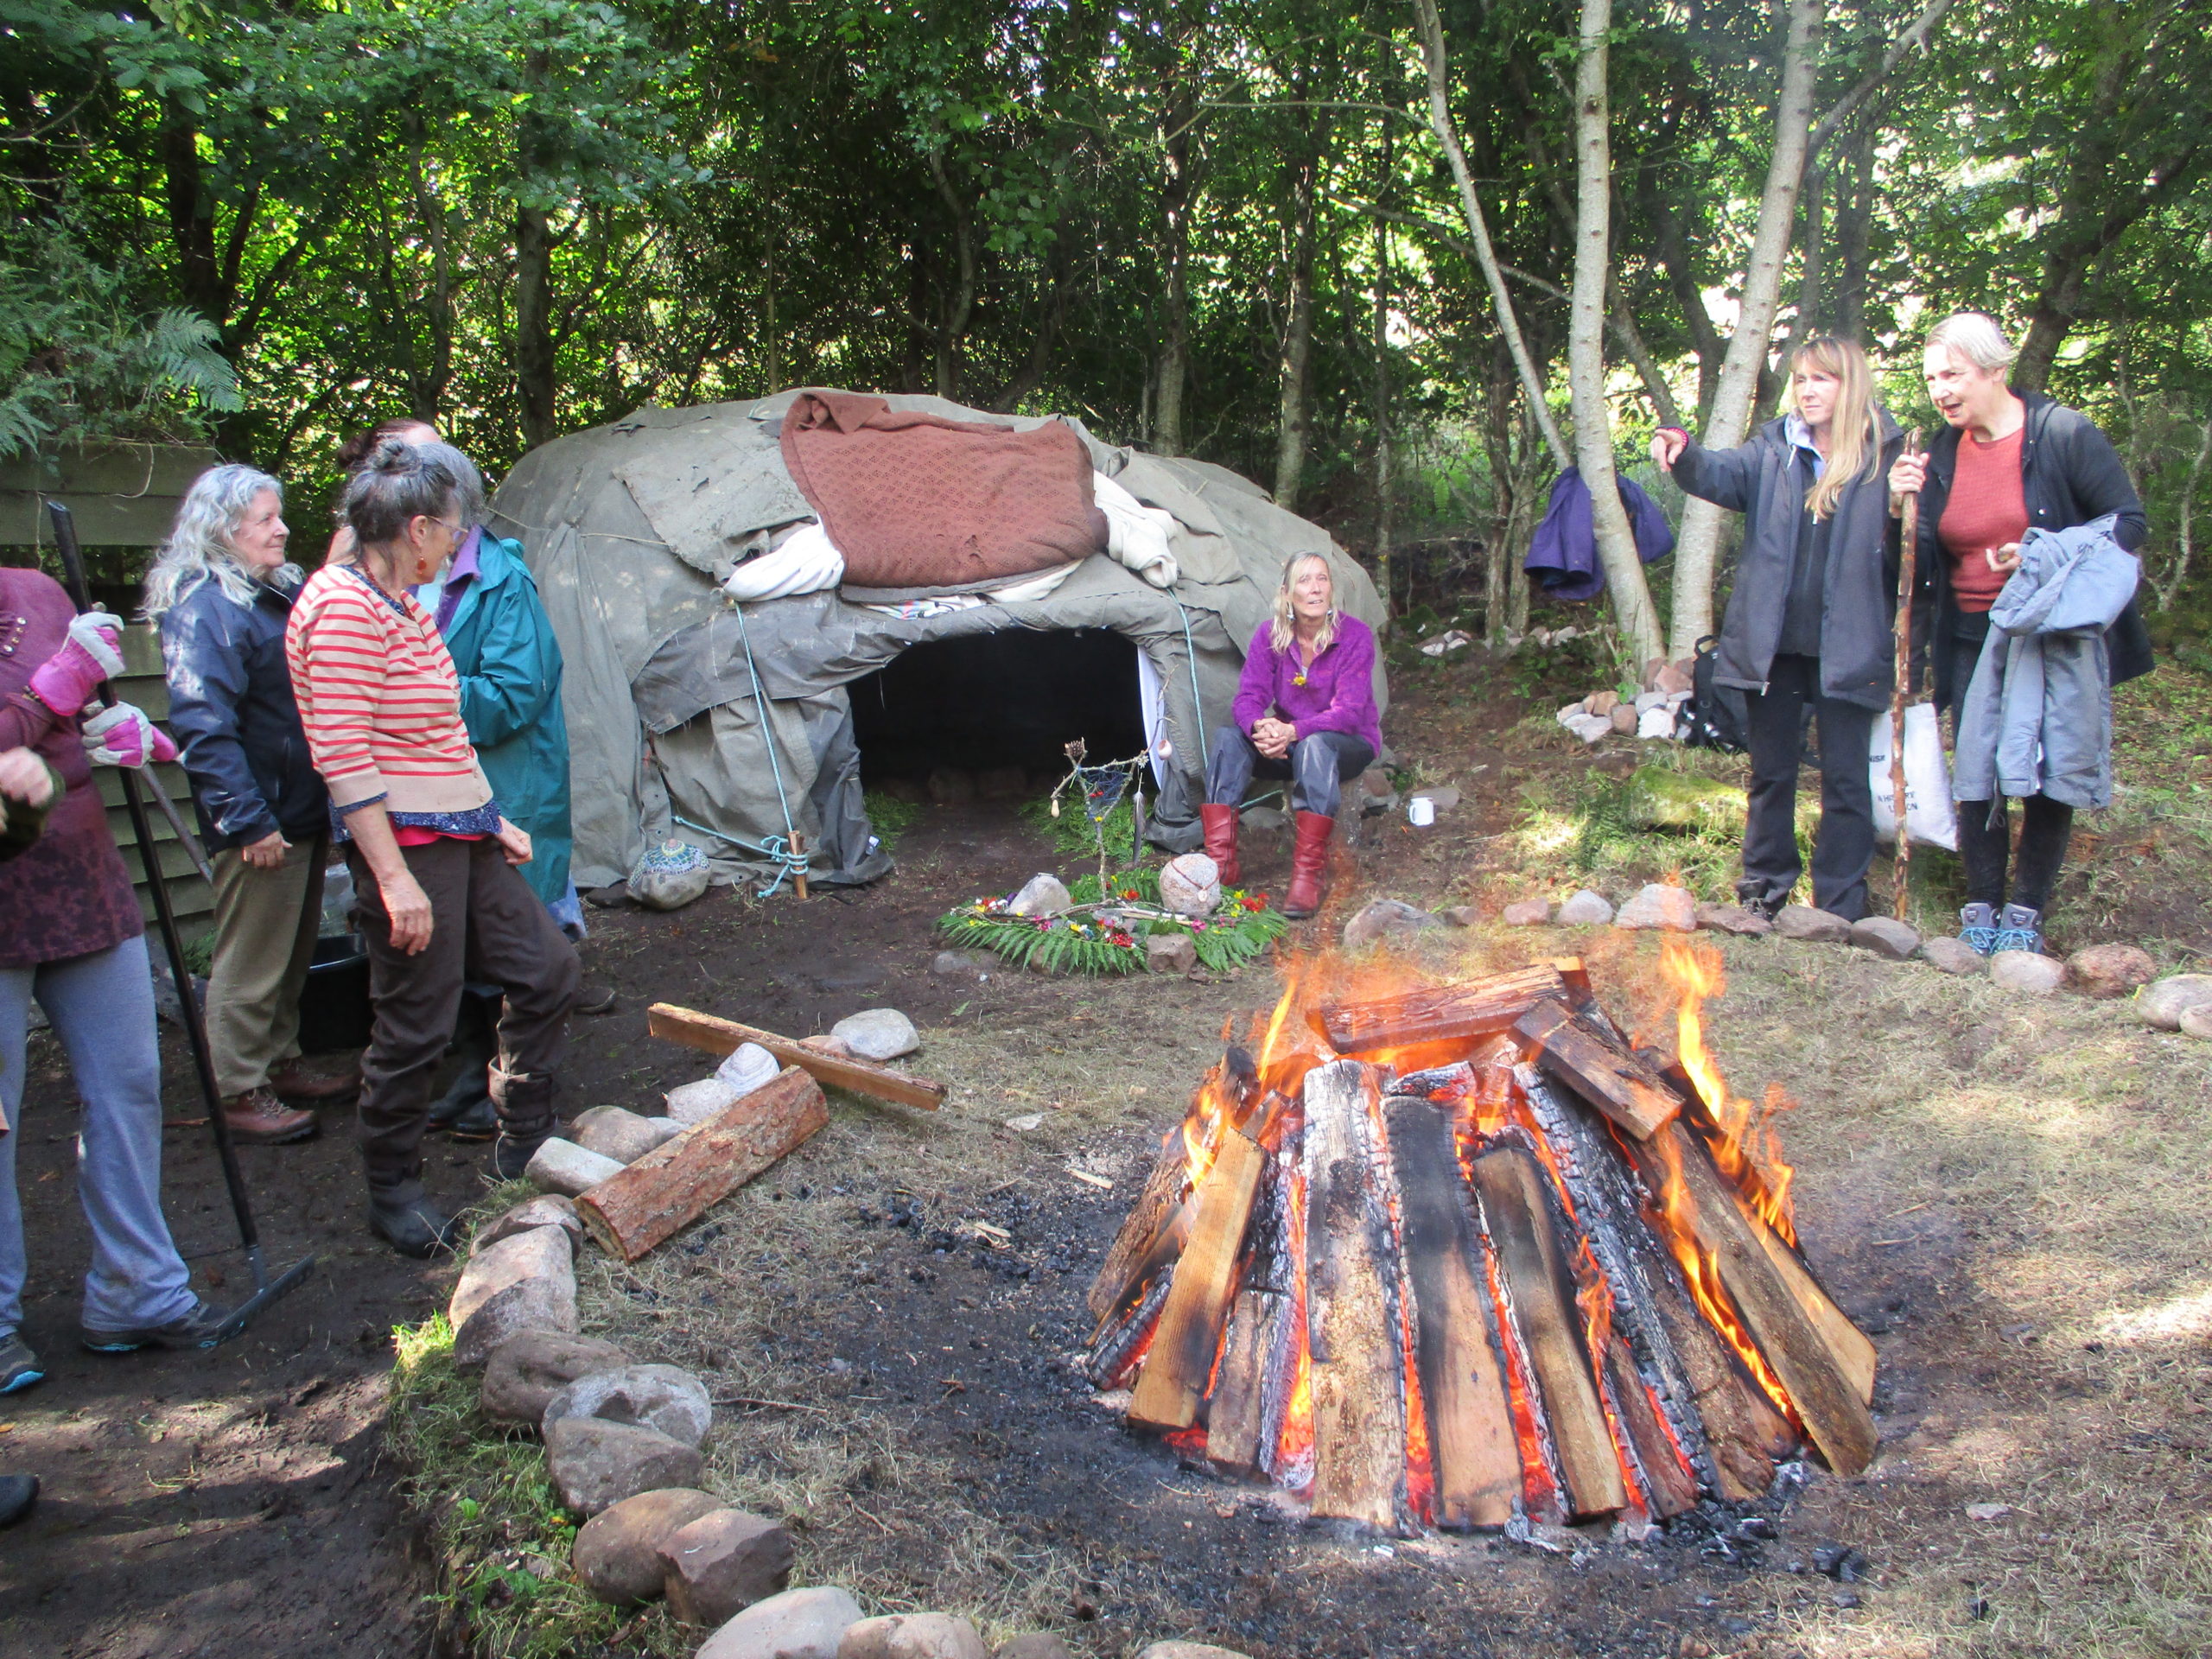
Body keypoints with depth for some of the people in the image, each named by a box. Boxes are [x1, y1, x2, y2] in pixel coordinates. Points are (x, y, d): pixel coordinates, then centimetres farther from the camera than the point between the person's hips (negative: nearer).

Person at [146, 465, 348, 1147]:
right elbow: (204, 726, -23)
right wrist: (248, 821, -24)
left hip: (306, 809, 9)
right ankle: (240, 1095, 12)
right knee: (250, 963, 1)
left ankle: (281, 1065, 33)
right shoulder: (204, 607, -16)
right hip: (262, 825, -9)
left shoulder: (284, 591, 13)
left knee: (293, 954, 19)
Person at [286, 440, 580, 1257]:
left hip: (462, 834, 10)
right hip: (405, 844, -10)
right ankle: (392, 1193, 19)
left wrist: (492, 820, 19)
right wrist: (393, 878, -23)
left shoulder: (402, 603, 14)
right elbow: (343, 756, -22)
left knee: (547, 969, 12)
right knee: (415, 1027, 0)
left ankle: (521, 1142, 27)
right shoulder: (342, 607, -17)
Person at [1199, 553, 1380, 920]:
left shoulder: (1355, 635, -16)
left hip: (1349, 745, -4)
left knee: (1316, 745, -39)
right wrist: (1260, 727, -36)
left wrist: (1293, 731, -39)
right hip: (1290, 747, 4)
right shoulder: (1270, 636, -6)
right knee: (1228, 737, -23)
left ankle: (1308, 873, -40)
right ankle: (1221, 862, -31)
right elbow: (1247, 697, -11)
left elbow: (1349, 711, -23)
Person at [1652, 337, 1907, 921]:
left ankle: (1840, 906, 14)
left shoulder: (1886, 456, 1)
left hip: (1846, 648, -2)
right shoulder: (1774, 448, 8)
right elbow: (1723, 475, -12)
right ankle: (1765, 887, 27)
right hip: (1771, 642, 2)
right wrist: (1683, 454, -33)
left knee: (1845, 778, 3)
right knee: (1771, 773, 13)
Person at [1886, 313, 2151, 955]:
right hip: (1974, 642, 3)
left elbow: (2129, 522, -7)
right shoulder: (1940, 454, 5)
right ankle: (1982, 906, 15)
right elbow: (1926, 565, 6)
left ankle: (2026, 913, 13)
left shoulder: (2065, 434, -8)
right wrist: (1903, 507, -13)